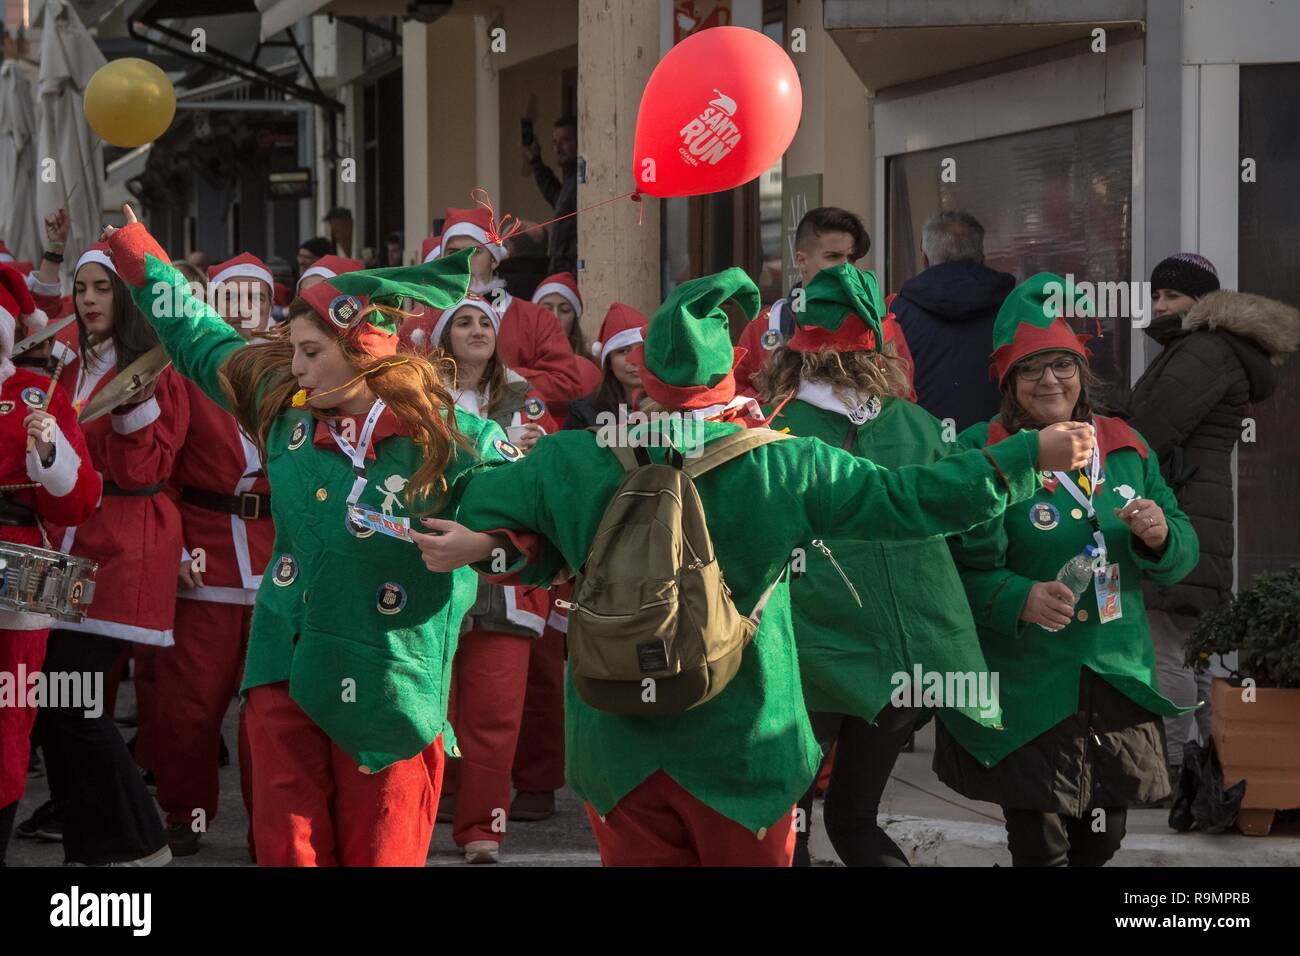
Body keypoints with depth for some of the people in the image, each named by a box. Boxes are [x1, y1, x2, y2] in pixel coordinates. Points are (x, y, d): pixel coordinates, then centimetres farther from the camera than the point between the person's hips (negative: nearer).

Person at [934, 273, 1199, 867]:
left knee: (1102, 840, 13)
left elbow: (1181, 555, 10)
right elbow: (956, 570, -13)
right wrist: (1020, 599, -29)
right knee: (1041, 847, 2)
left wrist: (1160, 537, -12)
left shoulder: (1125, 447, 6)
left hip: (1118, 682, 5)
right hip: (1028, 699, -5)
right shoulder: (980, 454, -10)